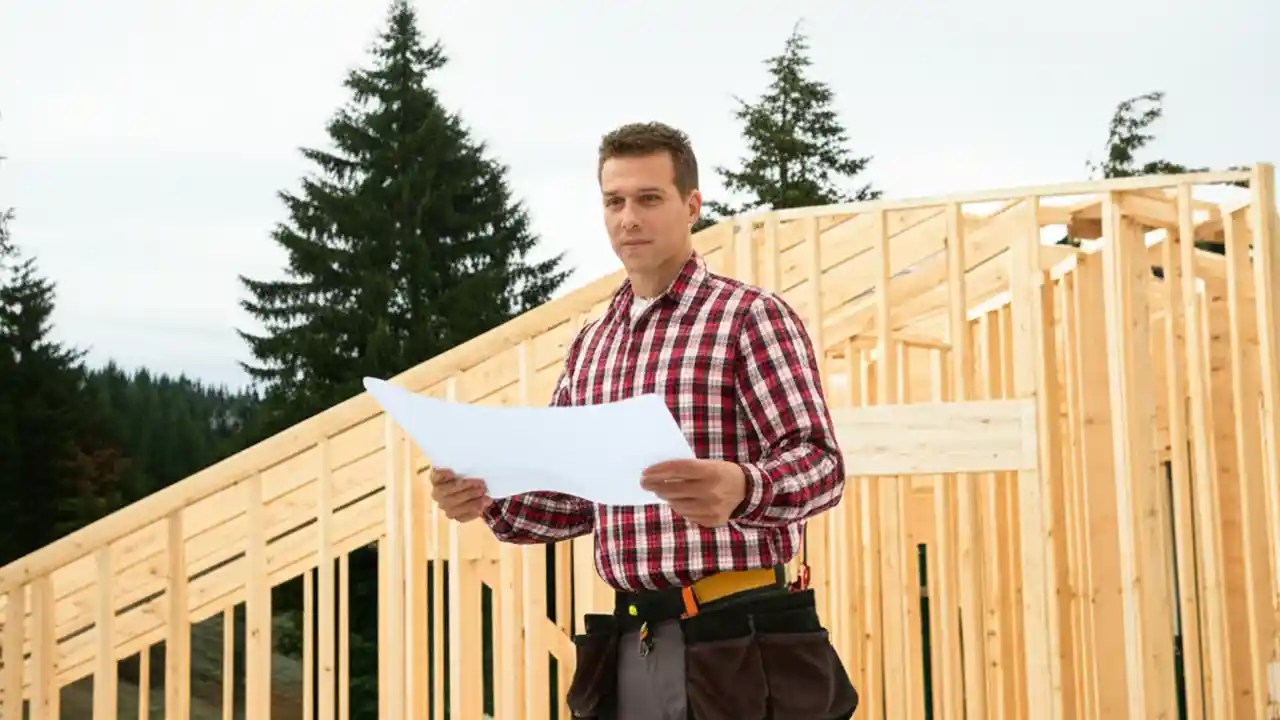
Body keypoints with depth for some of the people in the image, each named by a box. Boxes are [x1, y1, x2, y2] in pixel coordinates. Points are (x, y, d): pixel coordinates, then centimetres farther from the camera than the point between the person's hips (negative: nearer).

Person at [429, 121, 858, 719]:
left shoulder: (748, 316, -5)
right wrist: (488, 499, -4)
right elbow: (573, 499, 16)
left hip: (736, 643, -5)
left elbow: (819, 460, -14)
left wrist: (742, 489, -35)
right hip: (628, 645, 6)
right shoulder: (589, 344, 14)